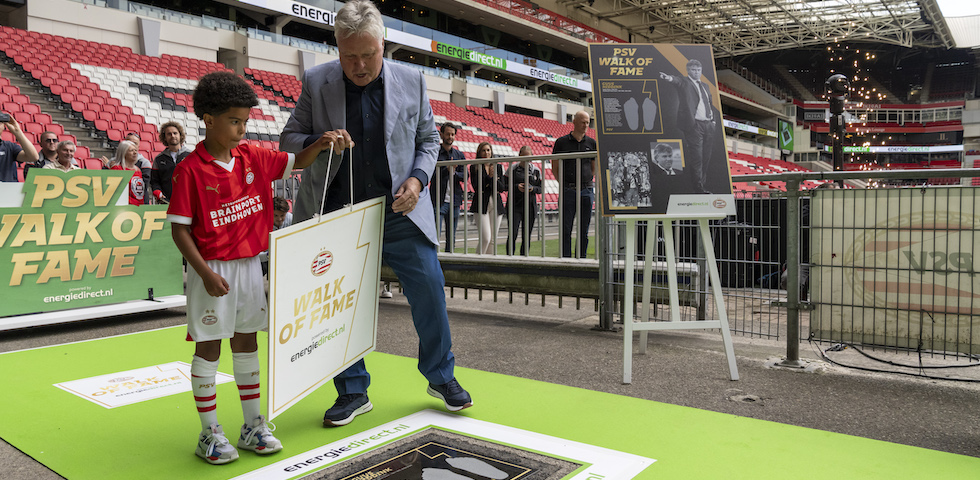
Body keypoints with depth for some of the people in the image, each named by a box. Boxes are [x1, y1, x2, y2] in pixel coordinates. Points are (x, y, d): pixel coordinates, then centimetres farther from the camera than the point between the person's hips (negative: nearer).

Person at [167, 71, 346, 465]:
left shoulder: (253, 158, 3)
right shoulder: (190, 170, -12)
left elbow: (297, 162, 13)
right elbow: (180, 229, -12)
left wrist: (321, 144, -8)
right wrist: (205, 272, -20)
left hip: (249, 266, 6)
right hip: (213, 271, -5)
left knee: (247, 343, 14)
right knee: (208, 347, 5)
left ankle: (253, 425, 26)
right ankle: (209, 433, 19)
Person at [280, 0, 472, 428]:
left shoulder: (411, 81, 2)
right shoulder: (315, 82, 0)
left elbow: (429, 139, 11)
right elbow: (288, 139, 5)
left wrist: (418, 179, -7)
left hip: (399, 212, 0)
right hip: (338, 215, 0)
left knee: (429, 291, 1)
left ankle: (441, 377, 24)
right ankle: (353, 392, 24)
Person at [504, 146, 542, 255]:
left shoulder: (536, 170, 9)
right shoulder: (512, 168, 1)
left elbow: (540, 188, 11)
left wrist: (532, 188, -10)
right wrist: (517, 187, -16)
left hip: (530, 206, 3)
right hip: (514, 205, -3)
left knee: (526, 236, 4)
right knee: (513, 234, -12)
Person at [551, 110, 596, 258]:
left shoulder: (592, 143, 9)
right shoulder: (561, 142, 3)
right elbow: (554, 167, 7)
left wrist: (585, 182, 8)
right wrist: (564, 184, -1)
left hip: (586, 191, 2)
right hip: (568, 191, -2)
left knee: (584, 231, 5)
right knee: (566, 230, -2)